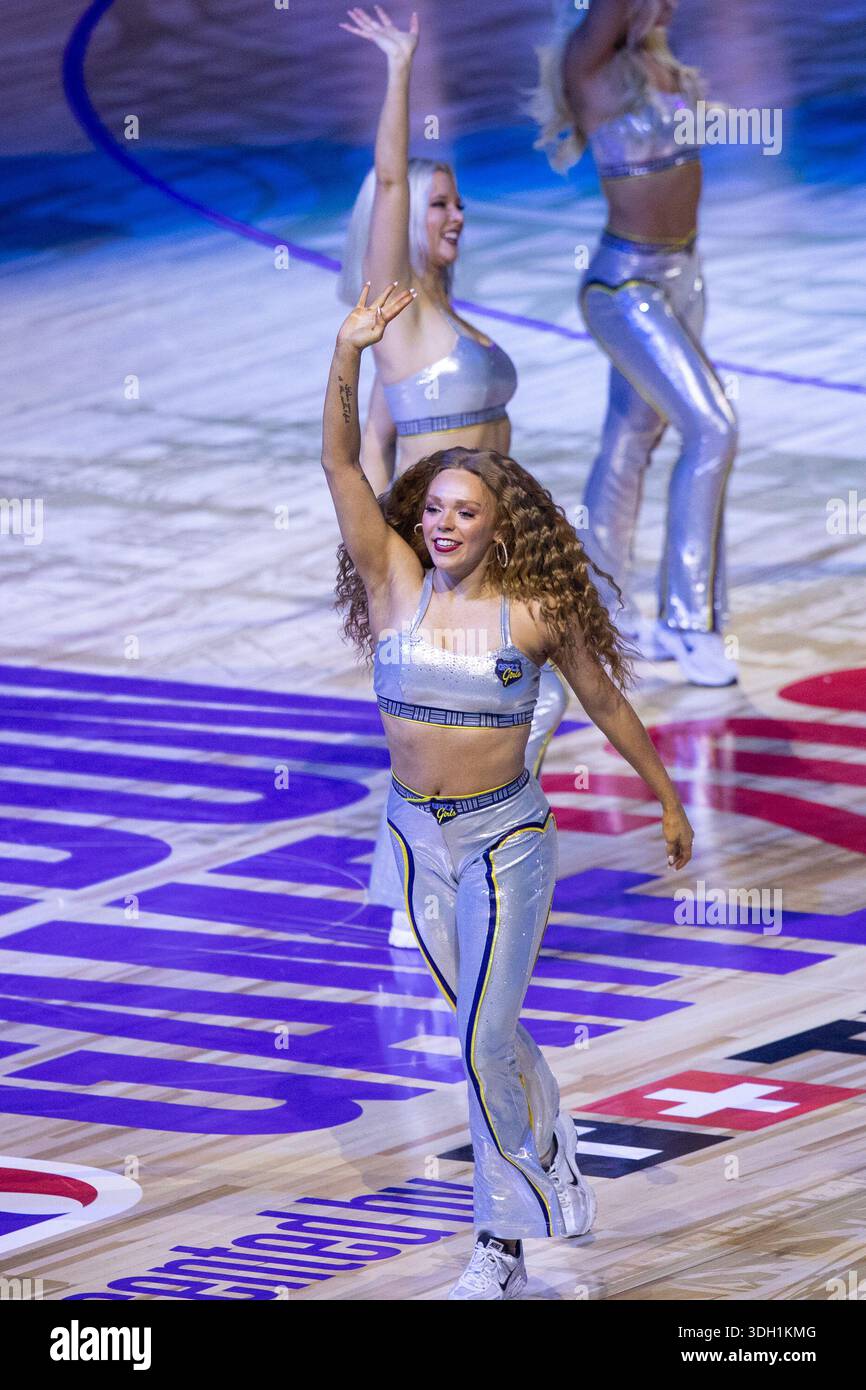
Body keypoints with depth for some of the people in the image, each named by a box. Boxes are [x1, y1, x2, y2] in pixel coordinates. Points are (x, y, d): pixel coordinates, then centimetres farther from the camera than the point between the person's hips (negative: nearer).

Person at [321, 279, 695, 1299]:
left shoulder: (533, 614, -10)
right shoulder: (397, 585, -4)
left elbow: (606, 704, 4)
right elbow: (340, 466, -14)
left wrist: (668, 801, 12)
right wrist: (349, 355, -27)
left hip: (503, 839, -4)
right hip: (418, 834, 4)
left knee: (485, 1040, -9)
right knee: (490, 1028, 16)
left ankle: (503, 1243, 0)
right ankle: (552, 1176, 36)